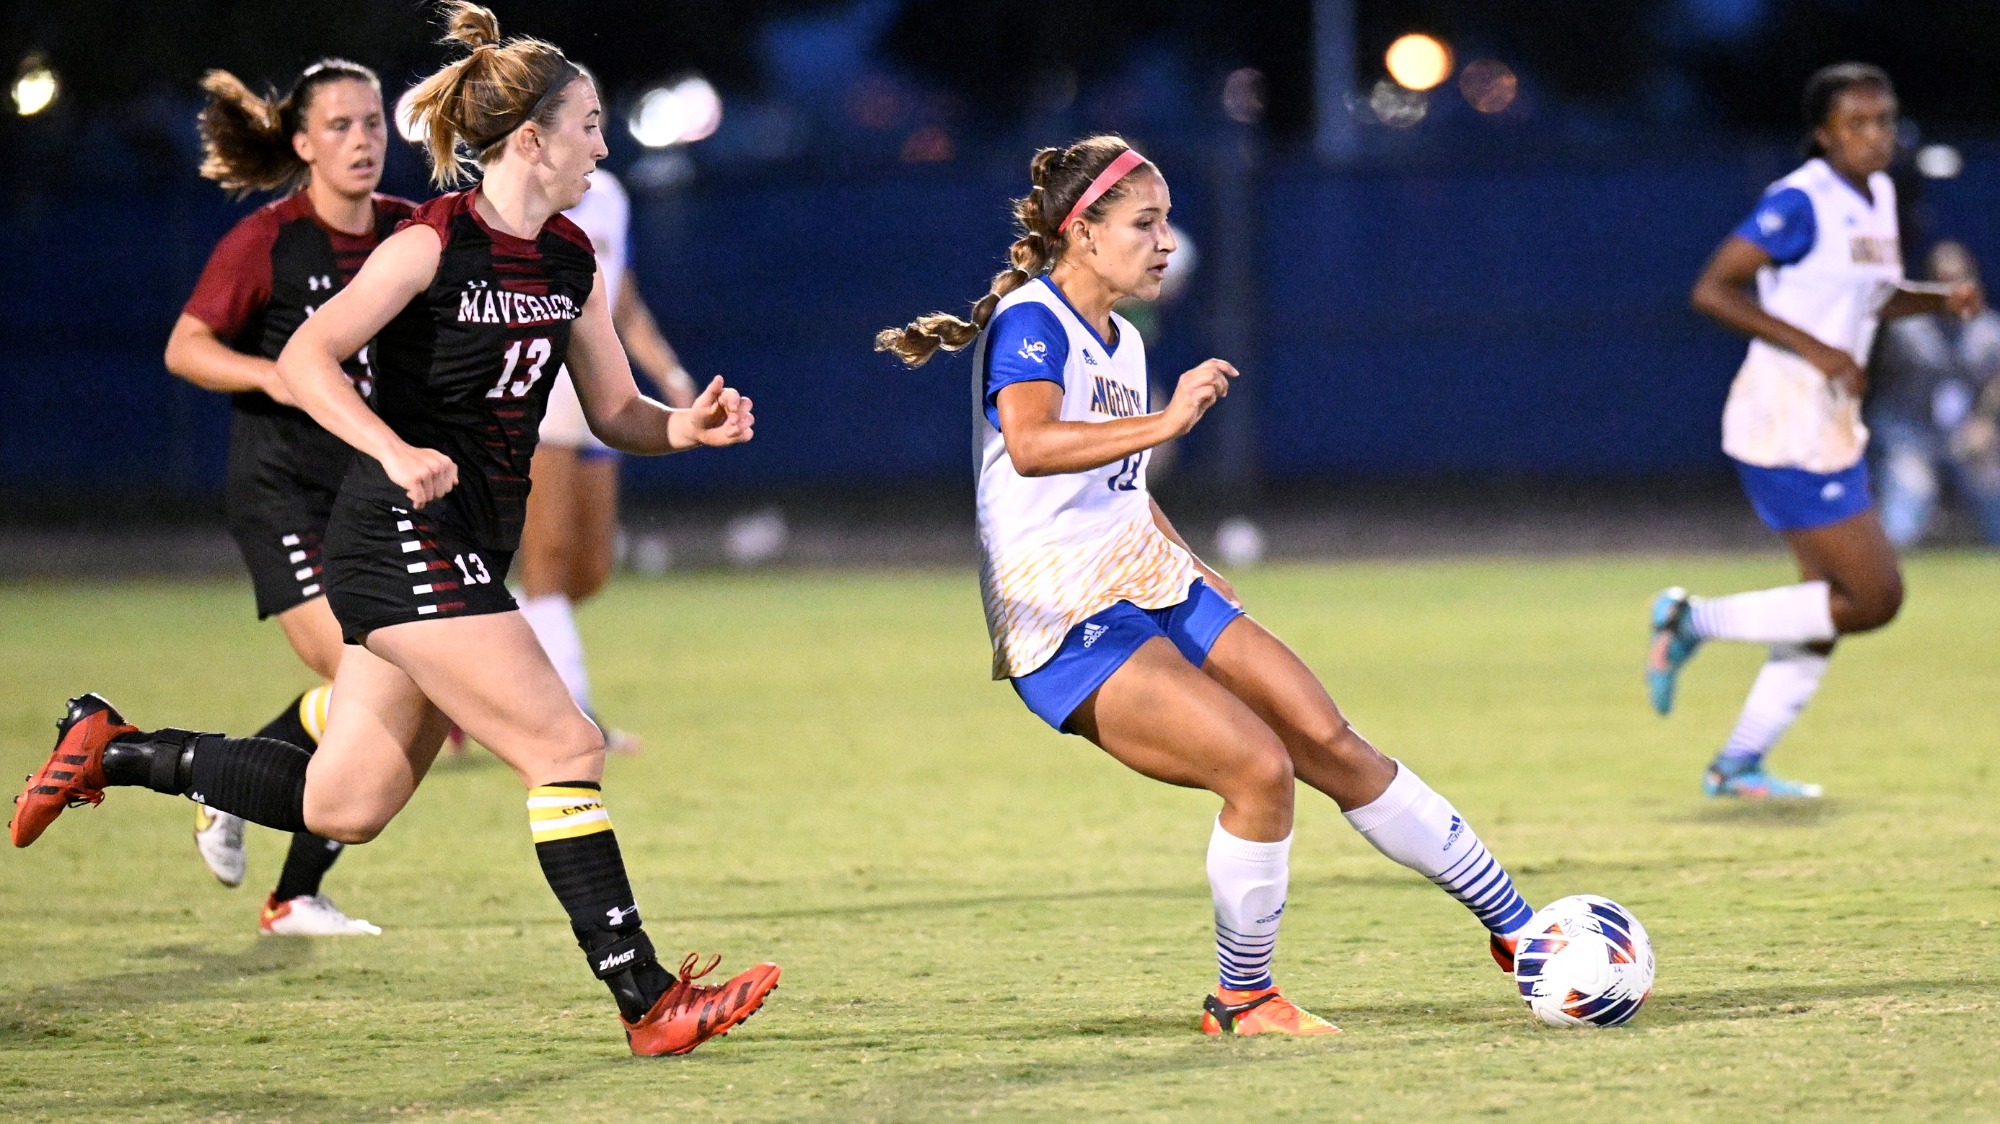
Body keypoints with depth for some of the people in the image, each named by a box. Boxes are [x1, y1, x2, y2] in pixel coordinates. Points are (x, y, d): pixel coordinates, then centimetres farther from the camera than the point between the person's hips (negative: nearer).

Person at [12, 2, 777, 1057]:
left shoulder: (571, 259, 10)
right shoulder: (432, 243, -13)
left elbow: (615, 411, 15)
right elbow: (303, 361, -20)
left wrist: (685, 426, -6)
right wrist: (397, 454, -33)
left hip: (470, 548, 9)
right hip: (407, 538, -9)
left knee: (343, 807, 11)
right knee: (565, 748, -12)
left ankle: (114, 747, 26)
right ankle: (647, 1002, -8)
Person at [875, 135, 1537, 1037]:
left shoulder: (1120, 342, 14)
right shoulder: (1029, 325, -14)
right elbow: (1030, 446, -35)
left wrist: (1191, 570, 23)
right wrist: (1165, 420, -44)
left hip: (1149, 588, 8)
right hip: (1065, 625, -8)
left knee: (1329, 741, 1)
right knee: (1259, 767, -21)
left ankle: (1515, 927, 9)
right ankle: (1240, 1001, -2)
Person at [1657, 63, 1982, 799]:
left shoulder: (1877, 195, 11)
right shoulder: (1801, 203, -16)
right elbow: (1712, 290, -19)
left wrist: (1941, 300, 6)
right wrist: (1815, 350, -23)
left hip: (1831, 428, 9)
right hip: (1787, 427, -9)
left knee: (1829, 610, 11)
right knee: (1873, 598, -11)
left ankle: (1738, 765, 17)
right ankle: (1698, 621, -1)